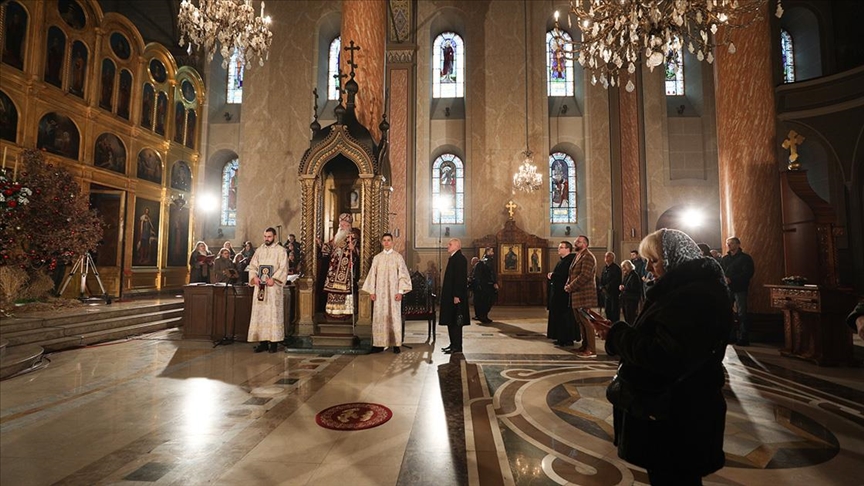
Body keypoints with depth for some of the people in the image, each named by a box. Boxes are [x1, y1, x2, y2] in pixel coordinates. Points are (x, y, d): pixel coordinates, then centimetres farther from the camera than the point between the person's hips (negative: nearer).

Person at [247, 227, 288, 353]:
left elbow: (283, 268, -8)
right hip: (260, 286, 5)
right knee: (260, 313, 4)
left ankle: (274, 342, 2)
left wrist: (273, 279, -19)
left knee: (273, 313, -3)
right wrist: (254, 277, -8)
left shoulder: (281, 250, 0)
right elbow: (252, 266, 11)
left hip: (273, 286, -4)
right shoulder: (259, 250, 14)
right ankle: (263, 342, 11)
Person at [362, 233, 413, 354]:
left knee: (394, 316, -1)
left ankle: (396, 344, 6)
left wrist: (400, 291, -8)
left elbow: (403, 275, -1)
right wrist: (371, 291, 2)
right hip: (380, 293, 2)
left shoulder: (398, 257, 2)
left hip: (393, 292, -2)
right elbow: (372, 275, 9)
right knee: (379, 317, 1)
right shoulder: (377, 258, 9)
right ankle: (379, 344, 9)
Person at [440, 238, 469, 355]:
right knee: (450, 321, 13)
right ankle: (453, 344, 21)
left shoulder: (460, 259, -13)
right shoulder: (453, 258, 16)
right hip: (450, 295, 10)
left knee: (455, 322, -4)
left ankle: (457, 347, 4)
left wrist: (457, 296, -22)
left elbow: (460, 278, -20)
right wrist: (451, 295, 17)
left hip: (456, 296, -10)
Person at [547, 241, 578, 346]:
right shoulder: (561, 261, 18)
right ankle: (561, 338, 19)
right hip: (557, 293, 10)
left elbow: (565, 275, -23)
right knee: (558, 316, 11)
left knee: (566, 317, -2)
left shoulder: (571, 260, -13)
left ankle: (568, 339, 7)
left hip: (565, 294, -10)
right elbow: (555, 274, 21)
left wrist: (552, 275, -11)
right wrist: (550, 275, -1)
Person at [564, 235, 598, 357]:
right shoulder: (577, 257, 20)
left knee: (586, 322, -7)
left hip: (584, 295, -9)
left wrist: (570, 287, -15)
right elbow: (571, 274, 22)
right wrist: (568, 285, 4)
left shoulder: (587, 257, -11)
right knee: (580, 322, 14)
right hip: (576, 295, 10)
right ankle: (585, 346, 24)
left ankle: (591, 350, -1)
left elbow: (584, 276, -21)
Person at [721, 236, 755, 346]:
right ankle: (729, 336, 15)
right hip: (727, 289, 5)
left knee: (741, 313, -3)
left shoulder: (745, 258, 0)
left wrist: (731, 279, -19)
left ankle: (743, 338, 2)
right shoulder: (725, 259, 16)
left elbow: (748, 273, -11)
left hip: (740, 289, -5)